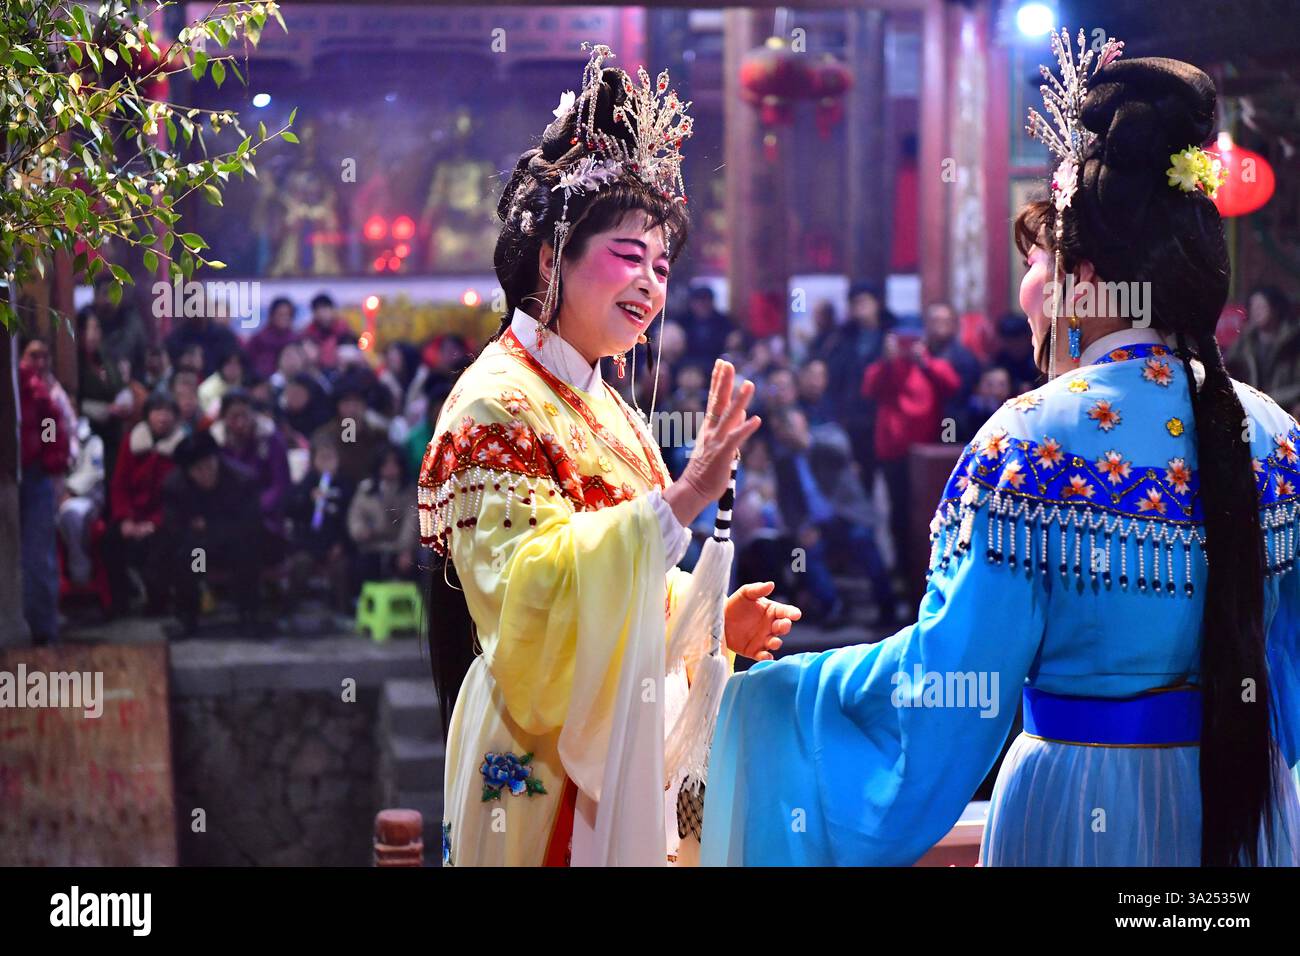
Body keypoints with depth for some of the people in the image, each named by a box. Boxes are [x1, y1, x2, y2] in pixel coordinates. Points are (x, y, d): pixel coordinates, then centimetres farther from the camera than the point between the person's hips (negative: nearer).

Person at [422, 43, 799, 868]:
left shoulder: (608, 410, 13)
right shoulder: (497, 403, -12)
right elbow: (526, 591, -25)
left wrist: (715, 621, 1)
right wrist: (679, 501, -33)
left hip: (628, 764, 8)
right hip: (545, 777, -8)